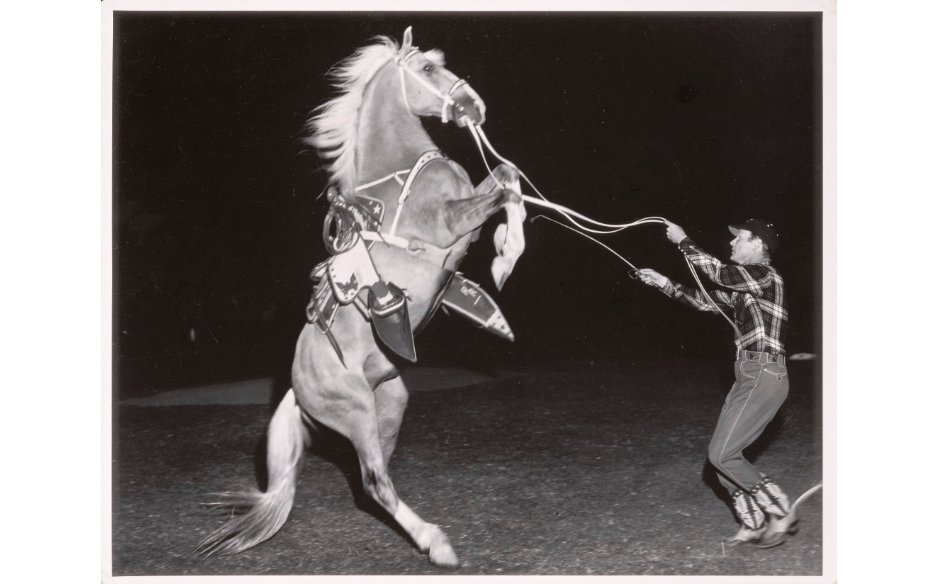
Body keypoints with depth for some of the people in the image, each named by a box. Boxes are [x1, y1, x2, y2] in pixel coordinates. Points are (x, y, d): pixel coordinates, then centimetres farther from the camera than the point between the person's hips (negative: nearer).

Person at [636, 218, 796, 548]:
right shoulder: (743, 286, 18)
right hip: (748, 377, 9)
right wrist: (666, 285, 17)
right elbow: (707, 300, 24)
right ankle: (754, 524, 15)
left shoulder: (764, 274, -10)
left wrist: (683, 242, -9)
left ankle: (780, 513, 0)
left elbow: (719, 273, -19)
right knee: (723, 455, 8)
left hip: (763, 376, -9)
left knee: (721, 455, -10)